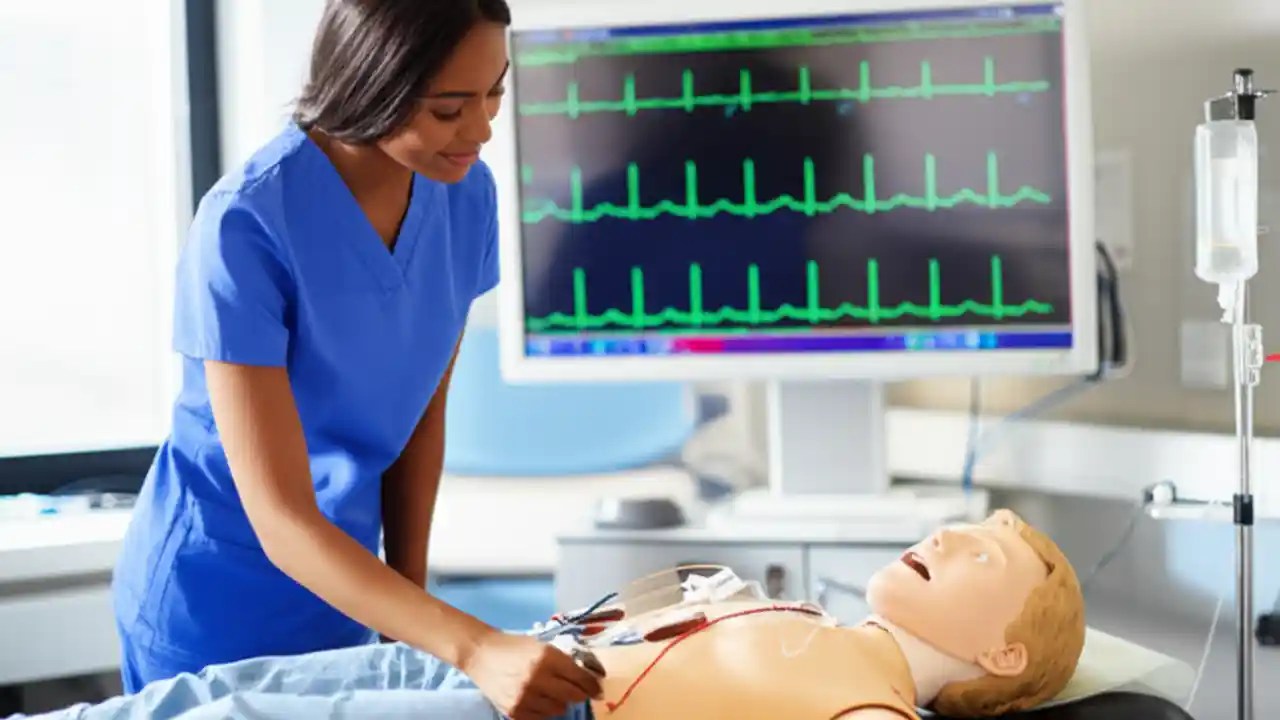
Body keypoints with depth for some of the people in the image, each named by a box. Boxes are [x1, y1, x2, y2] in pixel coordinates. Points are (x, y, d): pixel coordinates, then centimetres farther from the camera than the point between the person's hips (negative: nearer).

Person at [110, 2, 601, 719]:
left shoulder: (467, 193, -9)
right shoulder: (246, 226, -26)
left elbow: (424, 410, 2)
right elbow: (283, 523, -28)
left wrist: (408, 587, 0)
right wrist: (474, 648, -36)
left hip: (341, 593, 5)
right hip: (214, 600, -5)